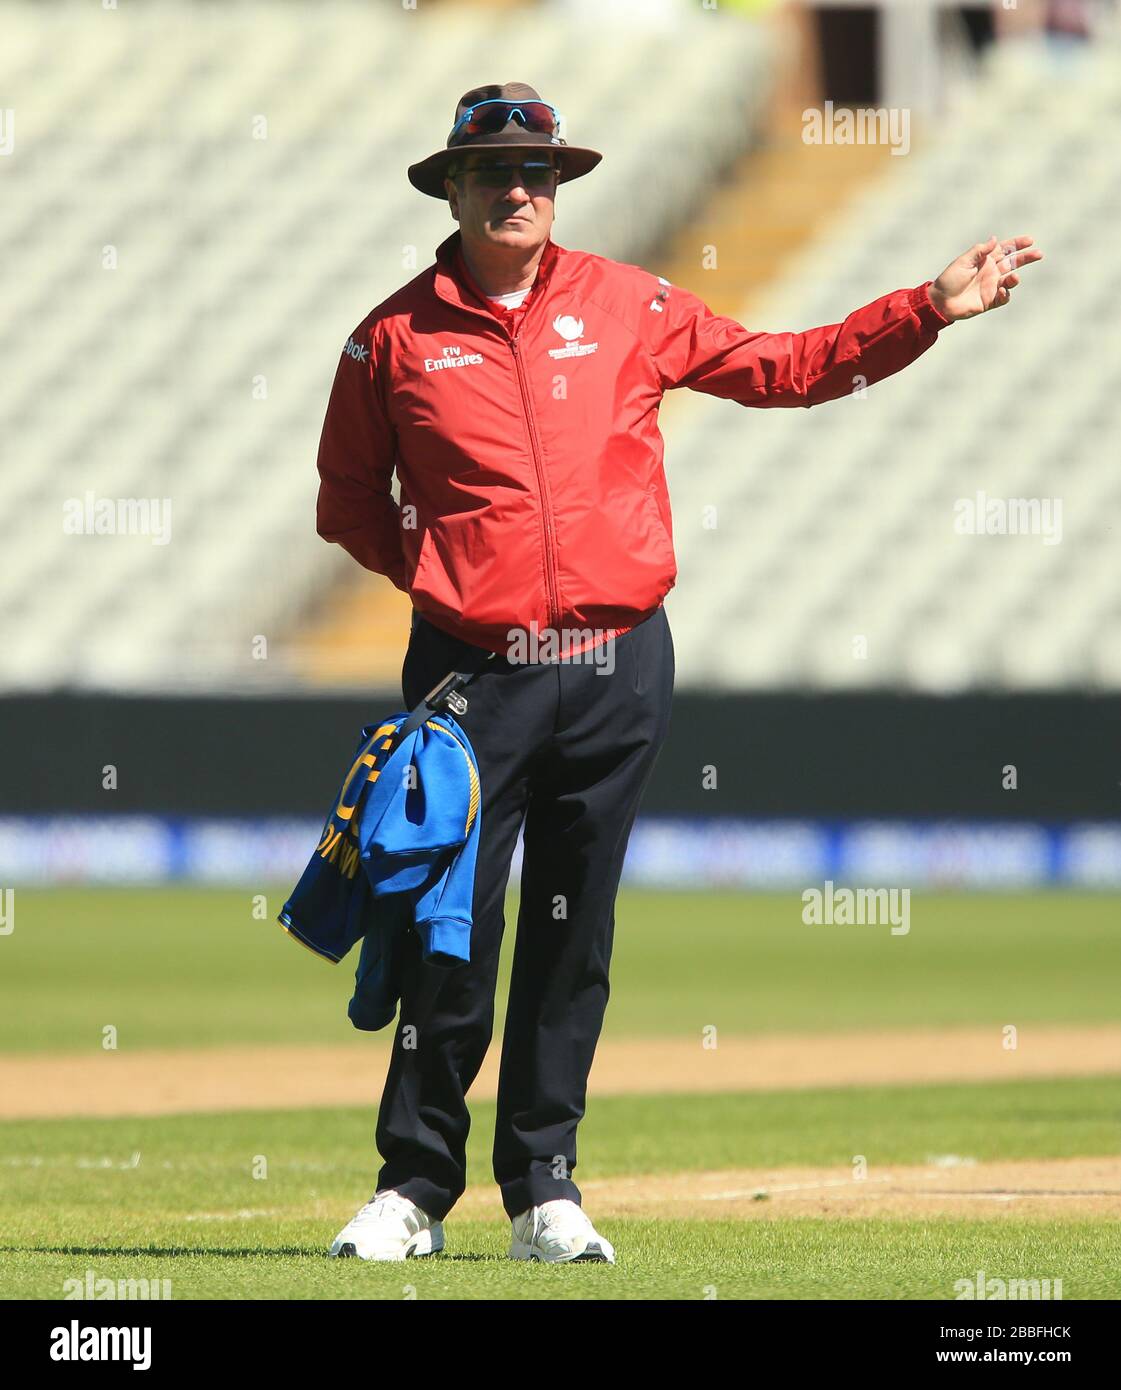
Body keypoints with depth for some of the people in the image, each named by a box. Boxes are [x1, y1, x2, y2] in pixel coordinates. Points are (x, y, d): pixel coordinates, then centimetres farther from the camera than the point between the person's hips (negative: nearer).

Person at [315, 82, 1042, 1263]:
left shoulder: (626, 306, 8)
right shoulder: (397, 335, 2)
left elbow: (780, 368, 11)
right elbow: (348, 498, 12)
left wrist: (931, 310, 5)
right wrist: (436, 572, 0)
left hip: (617, 668, 2)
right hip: (473, 674, -2)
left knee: (574, 941, 6)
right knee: (449, 942, -3)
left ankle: (544, 1190, 14)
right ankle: (415, 1189, 8)